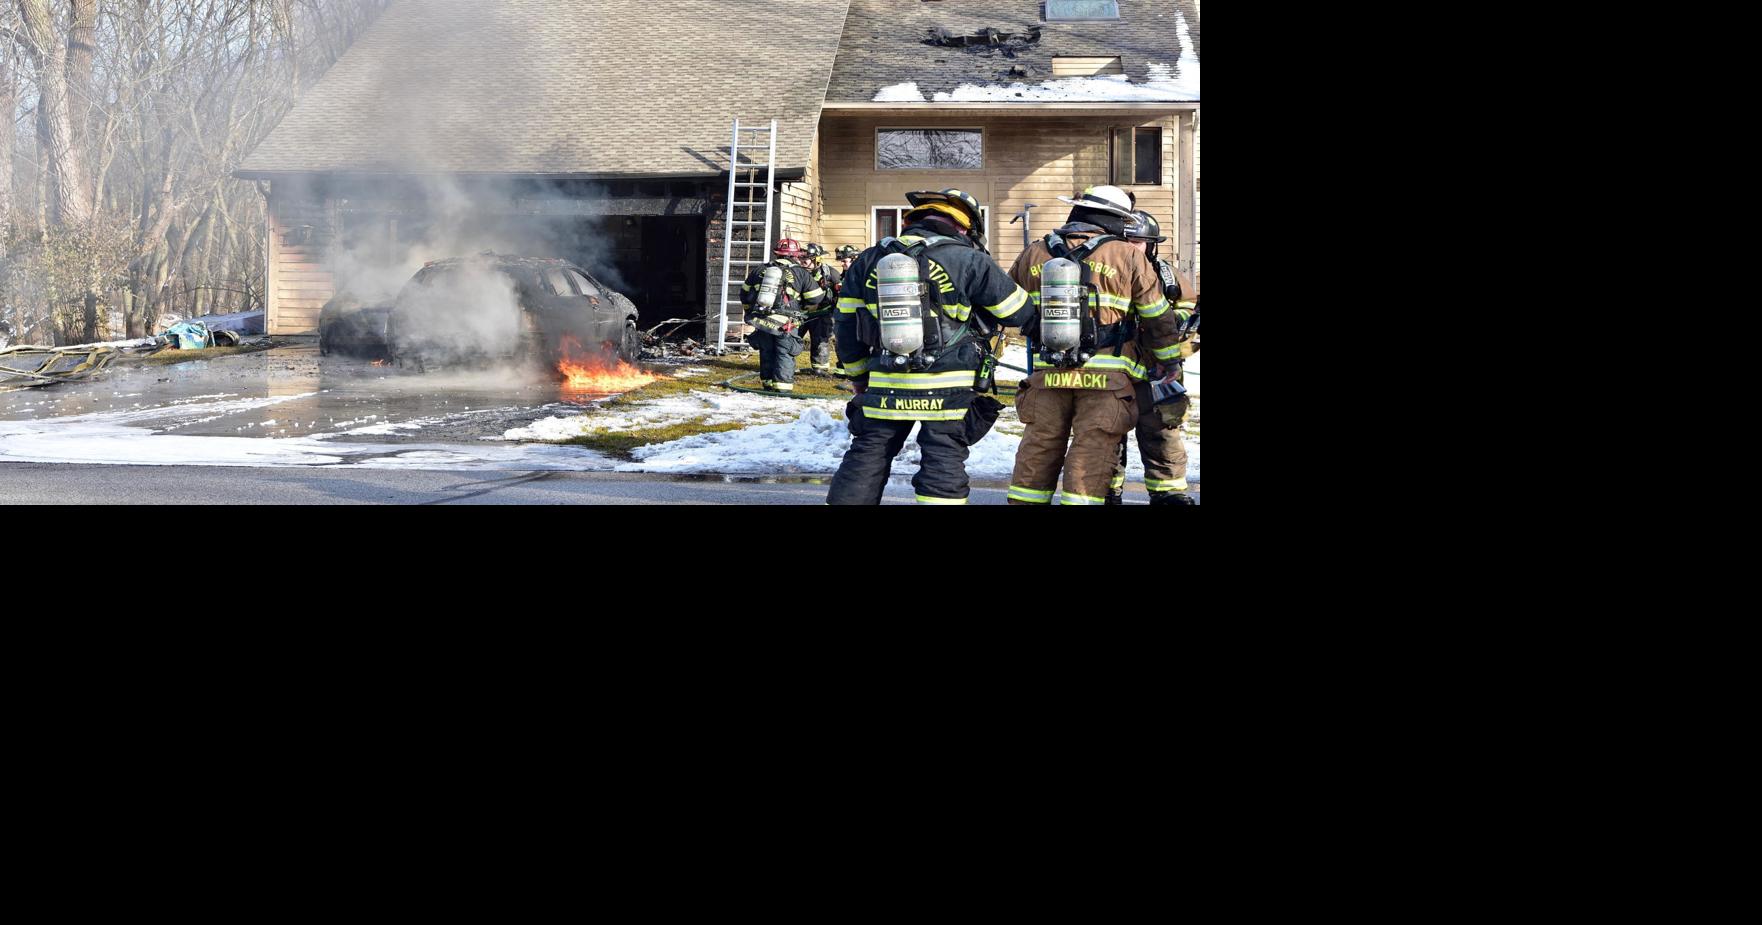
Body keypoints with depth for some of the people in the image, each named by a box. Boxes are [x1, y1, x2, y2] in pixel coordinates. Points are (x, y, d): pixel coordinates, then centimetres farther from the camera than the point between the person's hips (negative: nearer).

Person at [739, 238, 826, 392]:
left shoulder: (759, 270, 13)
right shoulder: (802, 274, 1)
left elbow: (744, 294, 21)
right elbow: (816, 298, 4)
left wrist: (751, 311, 33)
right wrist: (803, 308, 23)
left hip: (760, 320, 4)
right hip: (785, 324, -3)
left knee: (767, 352, 16)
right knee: (785, 354, 2)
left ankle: (768, 383, 22)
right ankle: (783, 386, -4)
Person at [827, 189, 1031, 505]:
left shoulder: (869, 261, 8)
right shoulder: (970, 262, -6)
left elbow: (847, 327, 13)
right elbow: (1018, 311, 2)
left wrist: (860, 376, 25)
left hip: (886, 386, 3)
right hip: (947, 391, -3)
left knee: (865, 458, 11)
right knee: (943, 465, 4)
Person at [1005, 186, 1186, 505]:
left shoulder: (1034, 255, 9)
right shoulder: (1127, 257, -1)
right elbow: (1159, 319, 4)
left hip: (1048, 376, 3)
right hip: (1106, 379, -3)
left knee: (1037, 454, 10)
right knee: (1091, 457, -1)